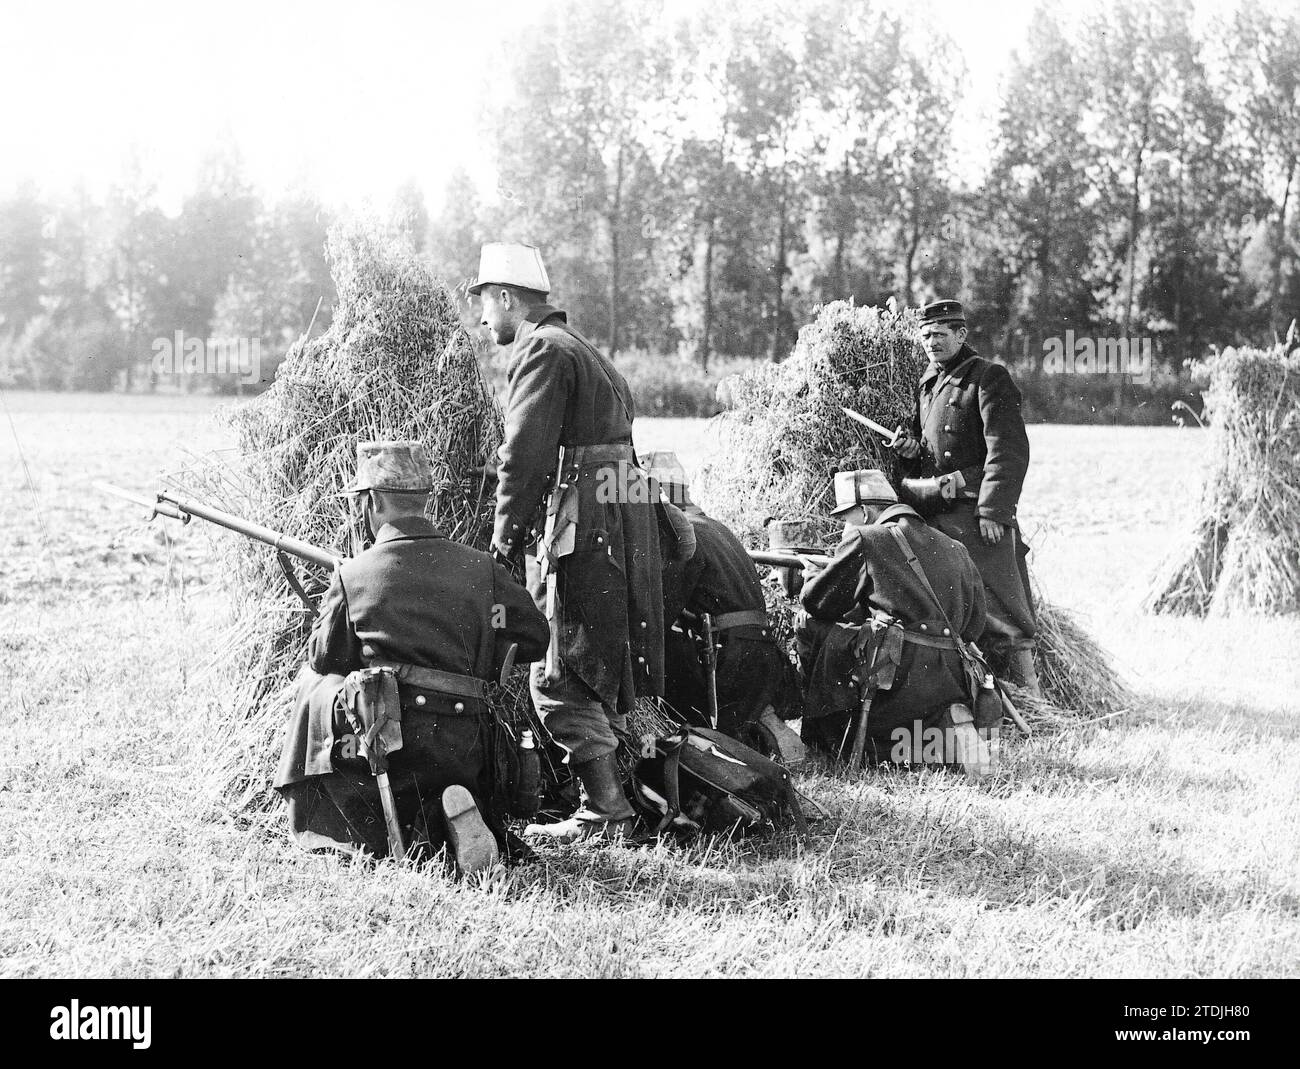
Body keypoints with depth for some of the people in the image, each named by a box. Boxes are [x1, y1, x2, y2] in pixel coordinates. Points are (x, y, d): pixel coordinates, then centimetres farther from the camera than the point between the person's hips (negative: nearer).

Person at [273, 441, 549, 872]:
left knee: (314, 682, 24)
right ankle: (445, 816, -3)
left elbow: (323, 659, 10)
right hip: (459, 752, 3)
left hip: (377, 742, -2)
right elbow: (535, 639, 10)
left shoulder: (352, 575, -2)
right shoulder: (482, 570, 2)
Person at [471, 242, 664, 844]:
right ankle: (609, 803, 20)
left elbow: (524, 455, -17)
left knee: (560, 680, -6)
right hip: (626, 523, 10)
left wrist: (505, 540, -11)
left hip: (580, 529, -10)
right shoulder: (585, 350, 23)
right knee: (603, 675, 15)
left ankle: (606, 815, -6)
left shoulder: (543, 351, -8)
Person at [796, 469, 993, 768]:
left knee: (809, 625, 9)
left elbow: (817, 602, 9)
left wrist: (811, 576, 32)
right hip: (950, 684, 7)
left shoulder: (864, 540, 2)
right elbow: (973, 627, 23)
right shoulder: (955, 549, 20)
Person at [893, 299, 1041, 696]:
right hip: (932, 514, 8)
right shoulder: (926, 384, 20)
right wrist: (912, 448, 6)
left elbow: (1008, 450, -12)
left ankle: (1027, 693, -3)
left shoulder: (989, 378, -4)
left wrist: (994, 511, -19)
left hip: (978, 514, -7)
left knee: (1000, 609, -8)